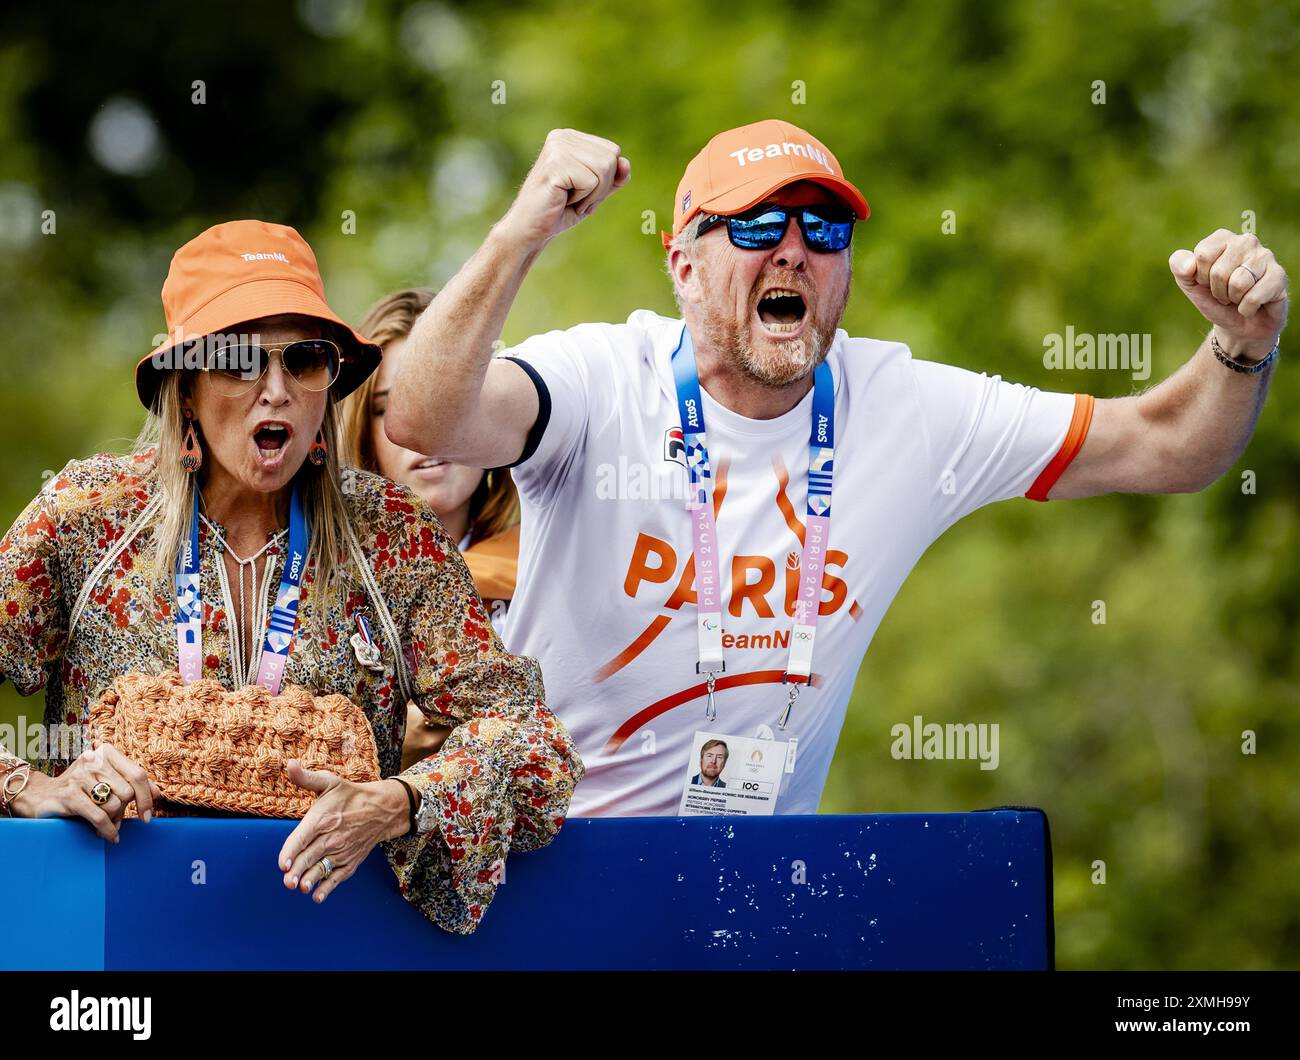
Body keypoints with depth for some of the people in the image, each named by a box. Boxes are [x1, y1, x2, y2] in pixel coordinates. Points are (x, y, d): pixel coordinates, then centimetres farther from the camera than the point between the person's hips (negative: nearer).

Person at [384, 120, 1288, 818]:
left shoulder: (908, 412, 0)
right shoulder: (603, 382, -11)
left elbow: (1163, 449, 4)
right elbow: (420, 423, -30)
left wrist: (1245, 346, -16)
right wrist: (524, 232, -39)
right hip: (552, 850, -3)